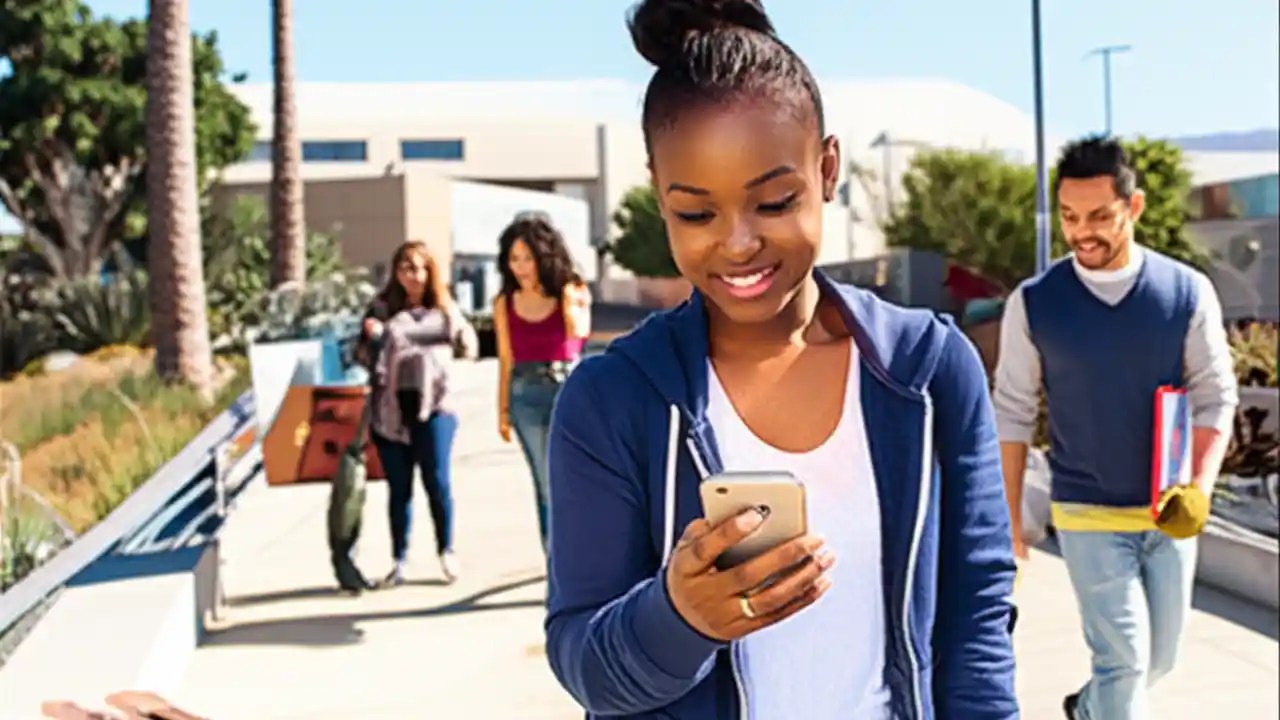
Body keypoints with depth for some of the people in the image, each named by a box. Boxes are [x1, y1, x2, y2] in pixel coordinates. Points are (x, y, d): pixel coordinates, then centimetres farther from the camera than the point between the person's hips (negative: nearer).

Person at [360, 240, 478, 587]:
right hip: (391, 409, 0)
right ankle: (399, 560, 15)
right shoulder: (382, 309, 7)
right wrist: (373, 337, -14)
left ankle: (447, 551, 13)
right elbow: (367, 356, 7)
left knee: (437, 481, -3)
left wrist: (460, 328, -11)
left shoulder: (444, 308, 9)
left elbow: (469, 349, 9)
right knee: (398, 487, 6)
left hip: (433, 405, 0)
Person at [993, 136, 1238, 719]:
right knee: (1124, 657, -6)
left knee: (1158, 657, 16)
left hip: (1170, 513, 3)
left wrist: (1200, 488, -17)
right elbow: (1013, 412, -2)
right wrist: (1009, 516, -2)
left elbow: (1215, 397, -2)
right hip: (1087, 515, -2)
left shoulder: (1188, 292, -6)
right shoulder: (1033, 303, -8)